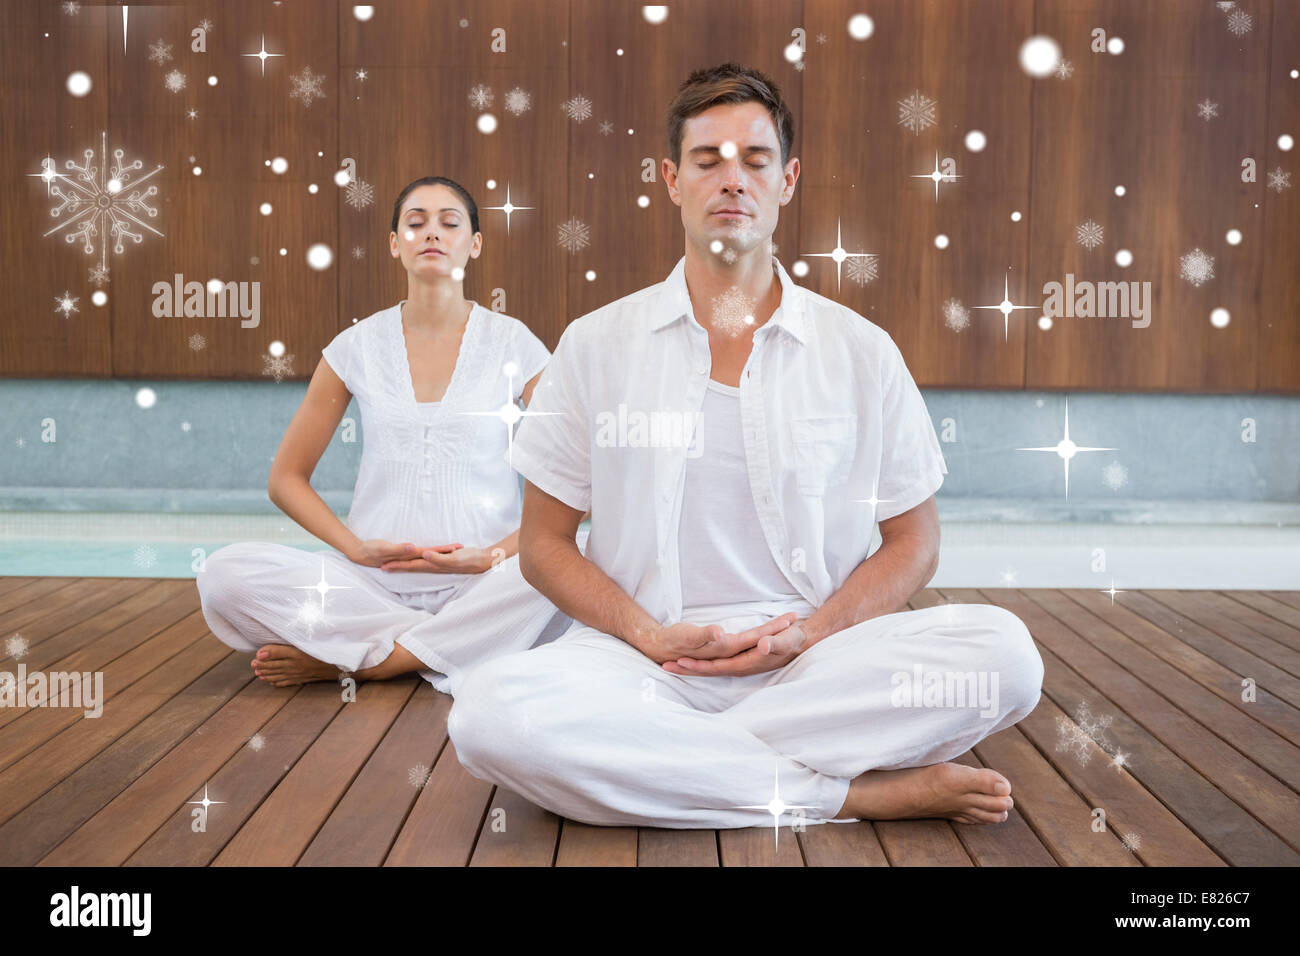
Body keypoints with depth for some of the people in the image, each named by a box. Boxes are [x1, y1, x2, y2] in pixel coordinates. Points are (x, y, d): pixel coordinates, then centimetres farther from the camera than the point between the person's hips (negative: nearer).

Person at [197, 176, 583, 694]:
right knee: (226, 574, -24)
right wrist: (356, 547, -6)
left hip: (478, 586, 0)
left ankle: (346, 661, -18)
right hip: (373, 584, 1)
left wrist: (497, 556, -15)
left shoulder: (513, 344, 4)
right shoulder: (357, 347, 8)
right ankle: (455, 649, -16)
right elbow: (286, 479, 11)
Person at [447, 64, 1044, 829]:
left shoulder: (862, 351, 9)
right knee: (493, 711, -33)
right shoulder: (596, 345, 9)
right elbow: (544, 543, 8)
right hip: (646, 658, 0)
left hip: (813, 660, 1)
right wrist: (651, 636, -10)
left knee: (1004, 652, -26)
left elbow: (914, 543, 12)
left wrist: (810, 632, -7)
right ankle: (860, 794, -21)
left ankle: (660, 759, -20)